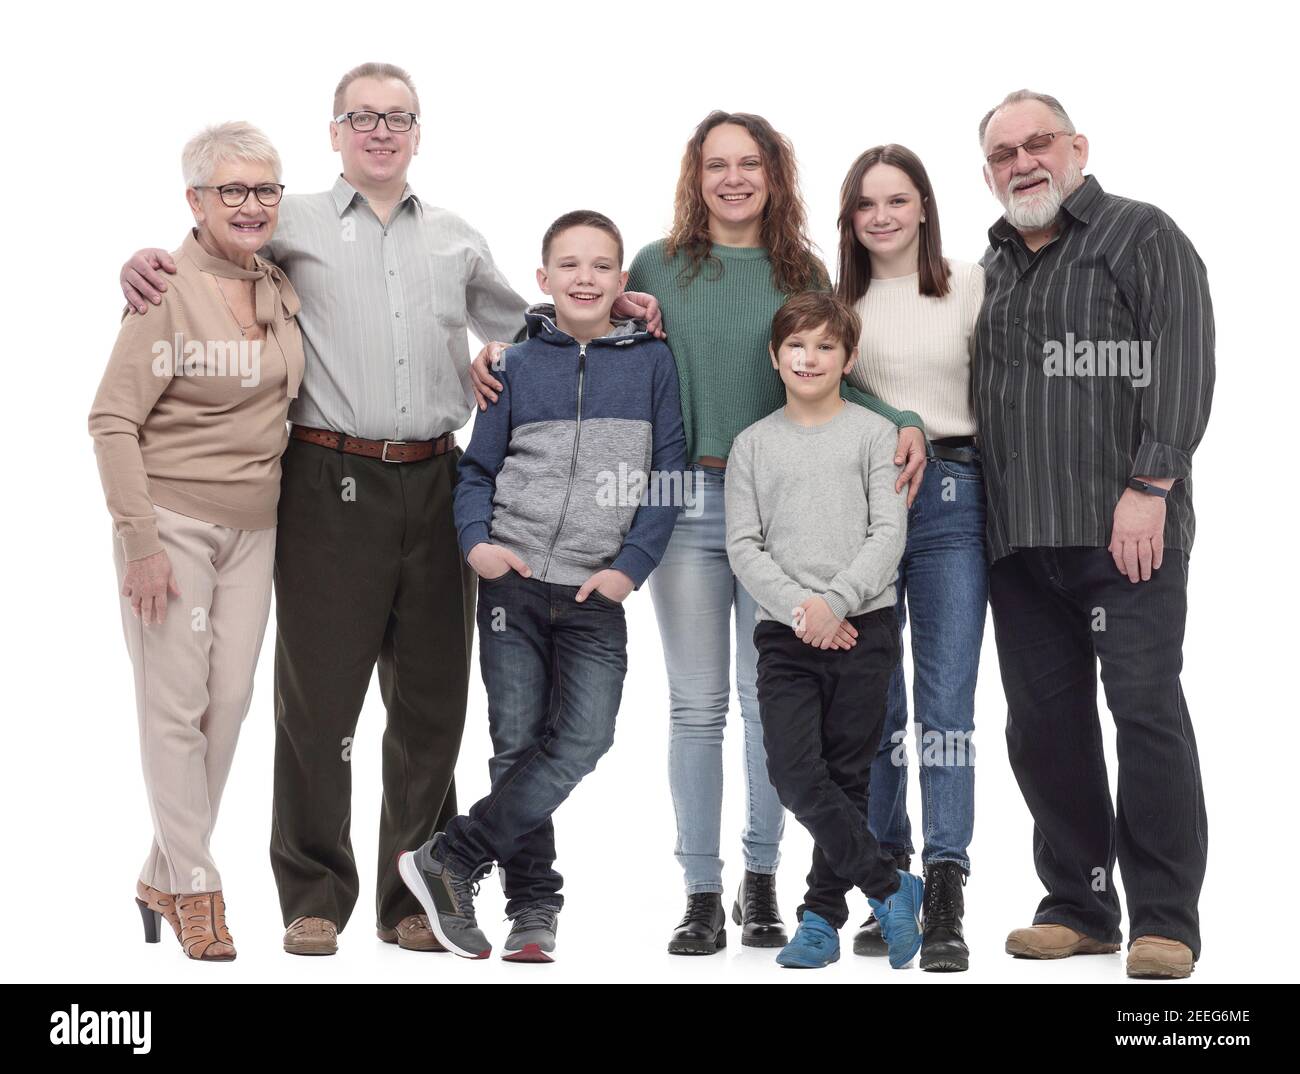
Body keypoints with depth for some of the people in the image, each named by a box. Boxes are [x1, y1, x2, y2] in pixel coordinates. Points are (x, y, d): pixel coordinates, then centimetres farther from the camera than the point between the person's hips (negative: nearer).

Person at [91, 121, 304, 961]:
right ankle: (194, 886, 13)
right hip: (174, 520, -6)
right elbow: (113, 419, -13)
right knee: (176, 703, -1)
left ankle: (164, 877, 22)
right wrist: (140, 540, -17)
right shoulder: (169, 289, -11)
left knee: (231, 699, 7)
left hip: (253, 526, 6)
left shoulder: (282, 292, 8)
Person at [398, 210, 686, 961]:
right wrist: (476, 540, -8)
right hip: (513, 583, 1)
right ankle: (533, 906, 11)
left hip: (597, 592, 0)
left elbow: (667, 477, 3)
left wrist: (630, 566, -7)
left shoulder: (652, 363, 4)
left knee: (584, 738, -13)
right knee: (518, 742, 1)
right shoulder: (518, 365, 6)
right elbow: (479, 468, 10)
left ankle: (448, 859, -5)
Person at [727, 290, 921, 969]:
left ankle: (822, 915, 14)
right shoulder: (753, 444, 9)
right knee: (793, 772, -11)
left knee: (846, 776, 3)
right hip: (784, 632, 1)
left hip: (863, 625, -1)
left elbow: (889, 533, -3)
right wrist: (799, 608, -10)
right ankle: (889, 887, 2)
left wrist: (835, 600, -15)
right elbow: (743, 546, 3)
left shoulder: (873, 433, 5)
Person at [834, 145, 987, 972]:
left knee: (946, 699, -6)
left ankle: (946, 900, -4)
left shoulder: (971, 285, 4)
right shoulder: (837, 301, 12)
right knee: (871, 700, 6)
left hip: (951, 497, -3)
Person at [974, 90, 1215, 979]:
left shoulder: (1142, 237, 3)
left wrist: (1149, 487, -16)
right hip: (1019, 537, 6)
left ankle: (1165, 921, 0)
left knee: (1146, 705, -7)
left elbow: (1183, 366, -8)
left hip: (1125, 528, -6)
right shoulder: (992, 267, 22)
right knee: (1043, 721, 7)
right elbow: (966, 391, 24)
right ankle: (1080, 906, 17)